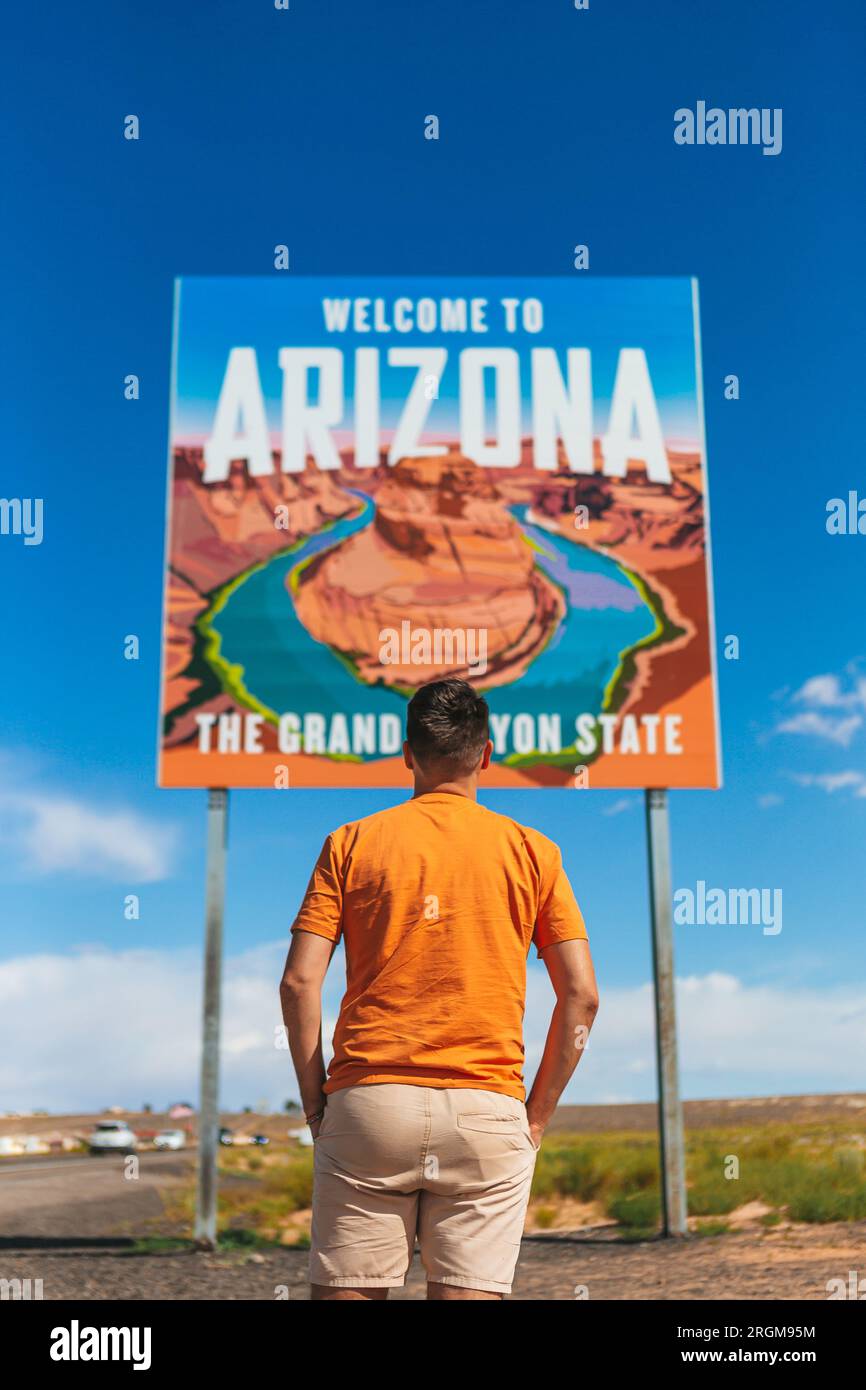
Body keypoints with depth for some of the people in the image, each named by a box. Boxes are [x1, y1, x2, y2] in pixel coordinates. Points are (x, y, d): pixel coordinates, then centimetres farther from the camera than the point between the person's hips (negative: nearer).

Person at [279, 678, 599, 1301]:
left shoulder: (351, 843, 6)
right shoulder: (531, 851, 7)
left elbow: (299, 983, 0)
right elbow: (581, 996, 2)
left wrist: (317, 1104, 8)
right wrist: (536, 1117, 9)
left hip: (368, 1106, 0)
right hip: (487, 1107, 0)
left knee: (345, 1290, 6)